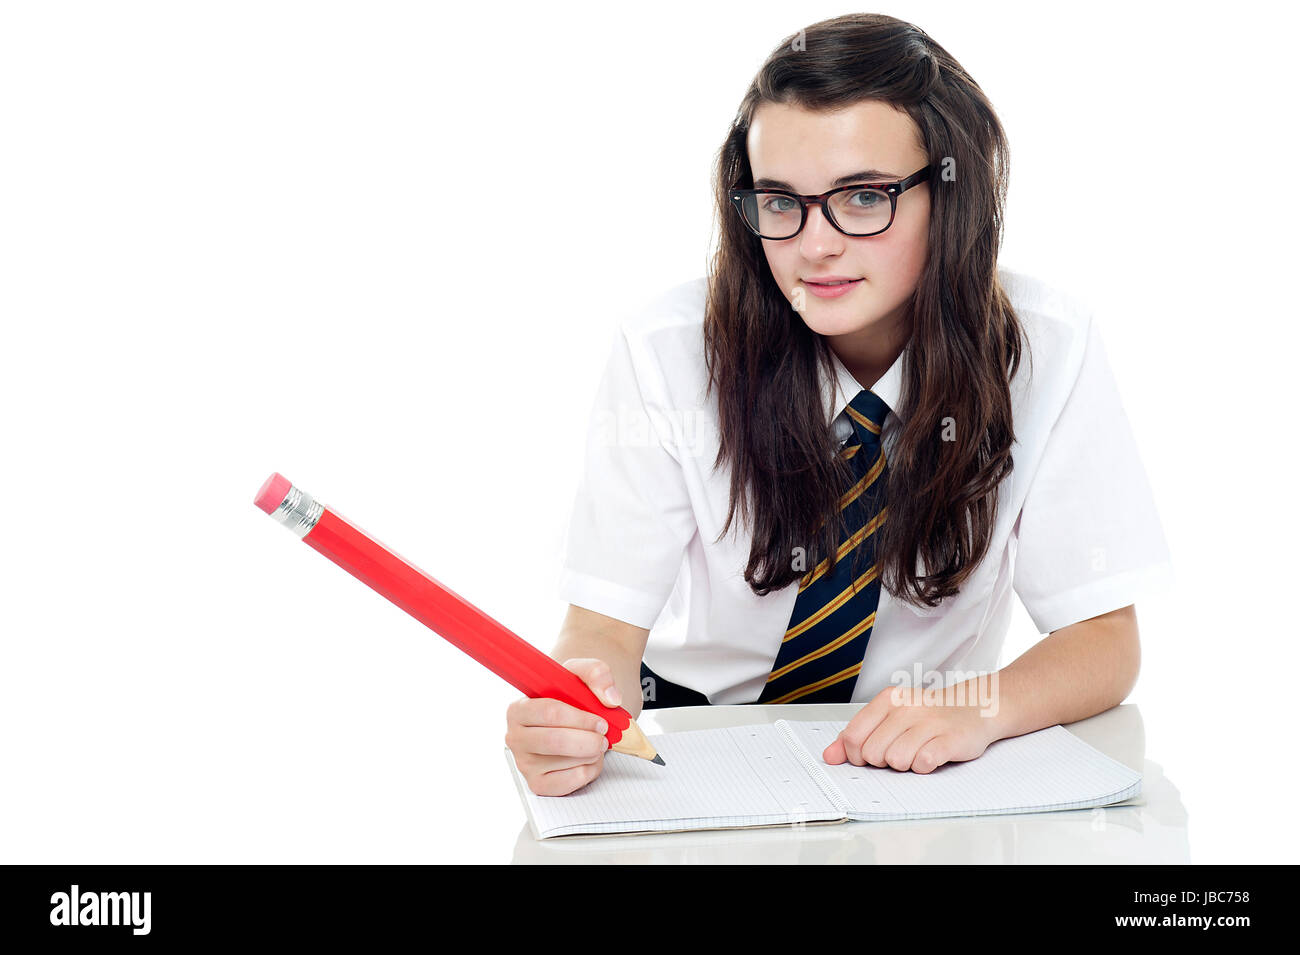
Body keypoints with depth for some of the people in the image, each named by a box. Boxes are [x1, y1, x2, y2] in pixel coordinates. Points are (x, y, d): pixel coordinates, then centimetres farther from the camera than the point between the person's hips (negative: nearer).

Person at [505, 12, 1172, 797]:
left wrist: (974, 708, -32)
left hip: (923, 771, 1)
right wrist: (571, 708, -40)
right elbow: (607, 627, -16)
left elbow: (1104, 639, -10)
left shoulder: (1048, 348, -14)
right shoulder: (667, 353, -16)